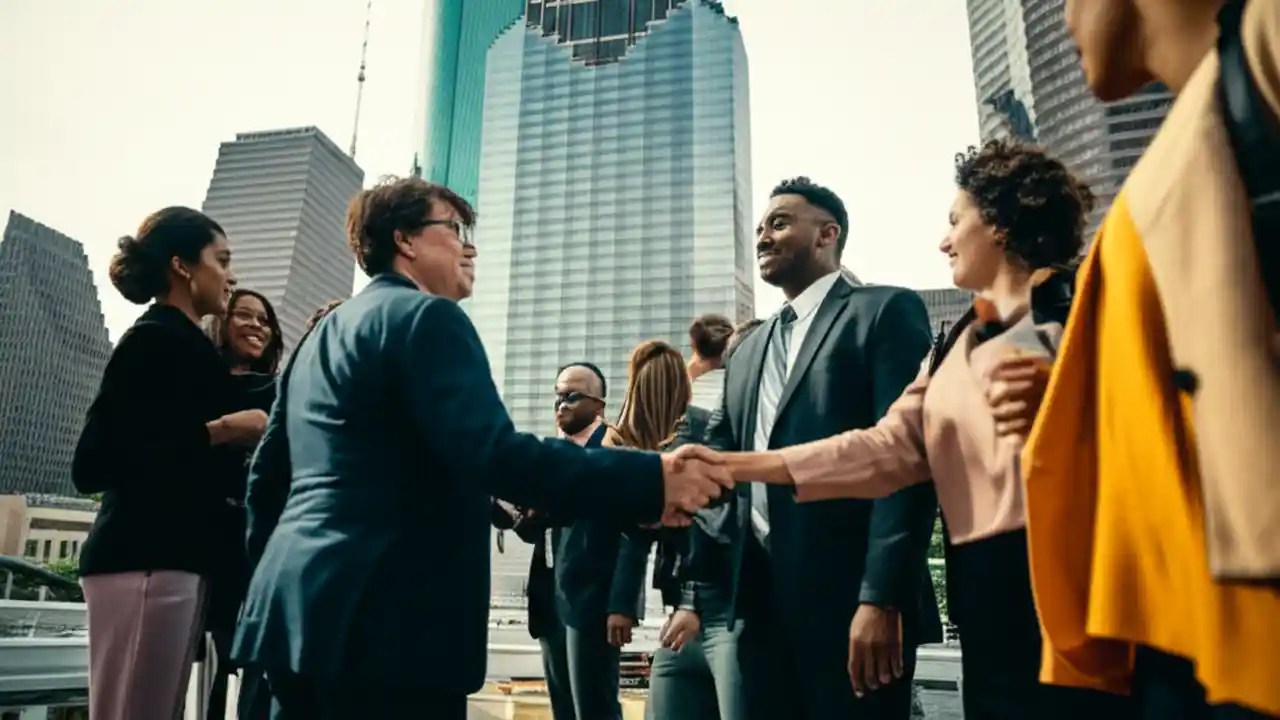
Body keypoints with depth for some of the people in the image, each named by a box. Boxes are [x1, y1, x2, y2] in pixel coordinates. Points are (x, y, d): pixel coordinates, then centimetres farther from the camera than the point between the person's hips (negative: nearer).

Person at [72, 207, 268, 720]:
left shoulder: (180, 343, 18)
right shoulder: (154, 339, -8)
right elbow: (92, 465, -15)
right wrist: (220, 431, -14)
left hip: (170, 555, 9)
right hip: (145, 558, -9)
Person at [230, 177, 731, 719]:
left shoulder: (323, 332, 19)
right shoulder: (427, 316, -10)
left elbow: (268, 469, 22)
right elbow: (494, 455, -24)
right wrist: (651, 480, -23)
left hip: (300, 607, 10)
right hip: (385, 623, -9)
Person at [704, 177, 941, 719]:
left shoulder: (886, 311, -1)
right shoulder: (750, 349, 21)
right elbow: (720, 454, 13)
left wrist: (882, 597, -18)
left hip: (850, 596, -6)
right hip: (763, 599, 6)